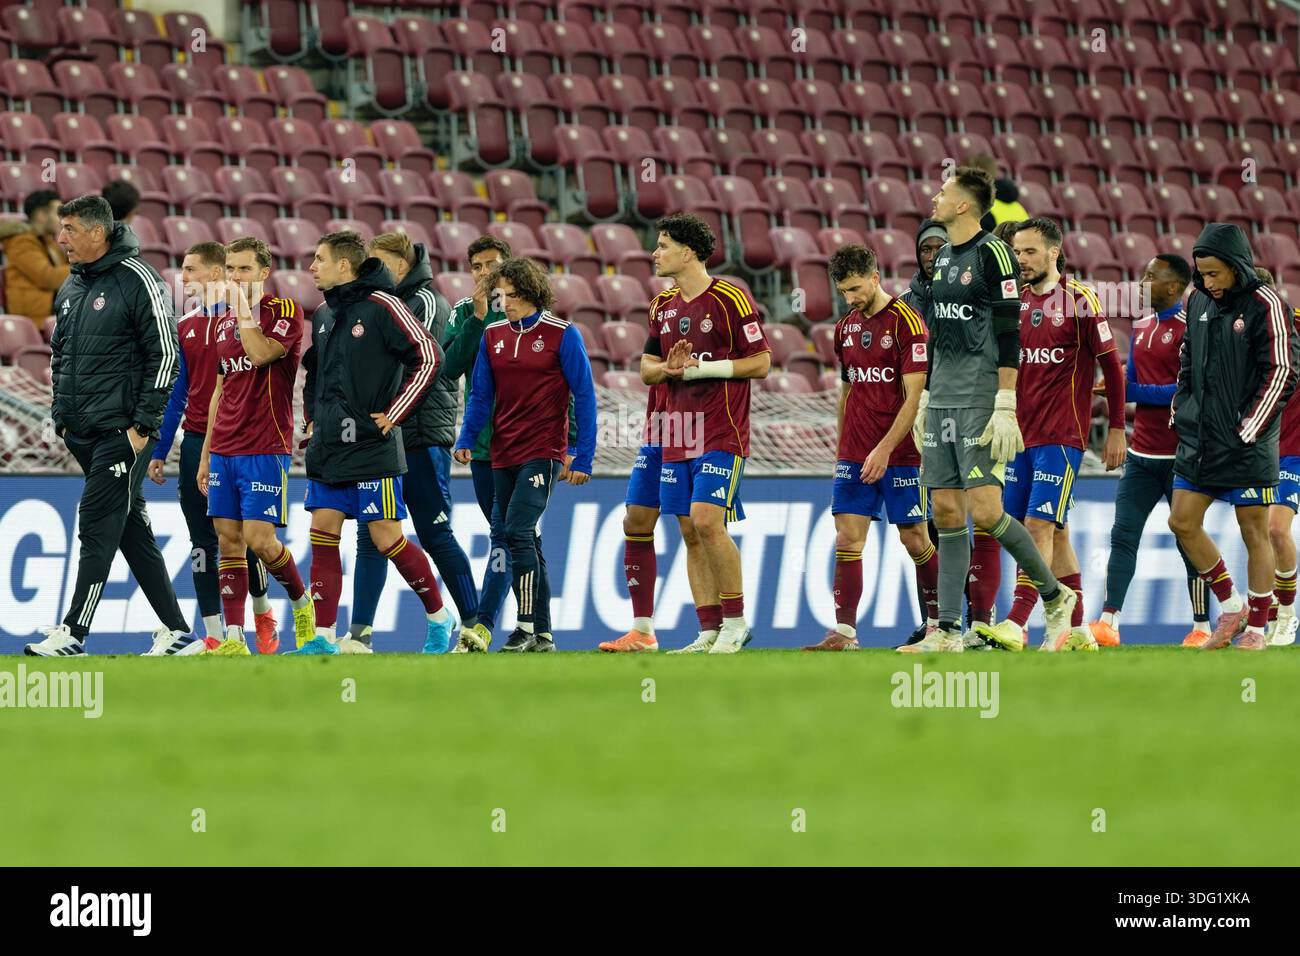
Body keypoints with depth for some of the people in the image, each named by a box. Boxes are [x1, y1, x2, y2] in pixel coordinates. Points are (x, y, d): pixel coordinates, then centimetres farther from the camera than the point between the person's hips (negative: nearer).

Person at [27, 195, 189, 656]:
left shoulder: (138, 280, -10)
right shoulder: (70, 290, 14)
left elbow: (166, 355, -11)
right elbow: (59, 357, 25)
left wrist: (143, 426, -14)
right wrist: (62, 417, 14)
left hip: (123, 433, -8)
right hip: (82, 436, 8)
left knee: (98, 526, -11)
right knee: (132, 529, 10)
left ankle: (74, 632, -14)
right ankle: (175, 627, 15)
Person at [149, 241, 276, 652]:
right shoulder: (185, 326, 12)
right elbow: (178, 391, 15)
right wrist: (159, 452, 12)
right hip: (196, 443, 5)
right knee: (202, 542, 2)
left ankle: (263, 615, 24)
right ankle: (214, 636, 4)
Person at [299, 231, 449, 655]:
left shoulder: (381, 306, -10)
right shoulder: (324, 317, 14)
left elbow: (428, 357, -13)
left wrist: (393, 414, -13)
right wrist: (313, 417, 16)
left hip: (372, 446, -7)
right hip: (327, 450, 7)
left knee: (388, 539, -5)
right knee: (323, 536, 2)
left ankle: (438, 618, 13)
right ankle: (323, 639, 3)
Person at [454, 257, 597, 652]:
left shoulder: (562, 335, -4)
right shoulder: (492, 335, 9)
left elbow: (584, 396, -4)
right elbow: (481, 394, 11)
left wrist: (583, 457, -8)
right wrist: (466, 440, -5)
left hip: (543, 452, -6)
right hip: (503, 456, 6)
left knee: (518, 532, -18)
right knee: (526, 543, 8)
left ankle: (527, 626, -14)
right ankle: (542, 634, 13)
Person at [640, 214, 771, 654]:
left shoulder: (729, 300, -9)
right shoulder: (664, 308, 13)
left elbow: (761, 362, -9)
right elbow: (646, 369, 19)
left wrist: (703, 367, -15)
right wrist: (668, 368, -4)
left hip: (722, 435, -7)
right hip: (678, 436, 7)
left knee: (707, 520, -18)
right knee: (690, 533, 5)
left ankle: (735, 622, -7)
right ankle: (709, 632, 8)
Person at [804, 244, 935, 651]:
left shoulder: (906, 323, -10)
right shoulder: (846, 328, 11)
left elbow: (913, 398, -14)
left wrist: (884, 450, -19)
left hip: (899, 454, -6)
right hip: (853, 456, 6)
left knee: (914, 538, 3)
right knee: (847, 538, -4)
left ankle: (939, 622, 19)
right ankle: (844, 633, -7)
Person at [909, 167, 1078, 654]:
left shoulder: (992, 252, -10)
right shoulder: (944, 257, 15)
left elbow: (1008, 335, -14)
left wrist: (1005, 407, -18)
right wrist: (926, 398, 21)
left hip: (981, 401, -8)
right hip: (943, 400, 8)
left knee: (985, 510, -13)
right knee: (946, 511, 4)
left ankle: (1055, 596, 6)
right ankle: (948, 631, 4)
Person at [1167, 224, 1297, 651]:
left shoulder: (1265, 306, -11)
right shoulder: (1199, 302, 9)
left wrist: (1249, 431, -15)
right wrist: (1181, 412, 12)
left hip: (1246, 444, -7)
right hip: (1200, 439, 7)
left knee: (1254, 532, 0)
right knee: (1182, 523, 5)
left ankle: (1256, 629, 8)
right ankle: (1231, 607, 19)